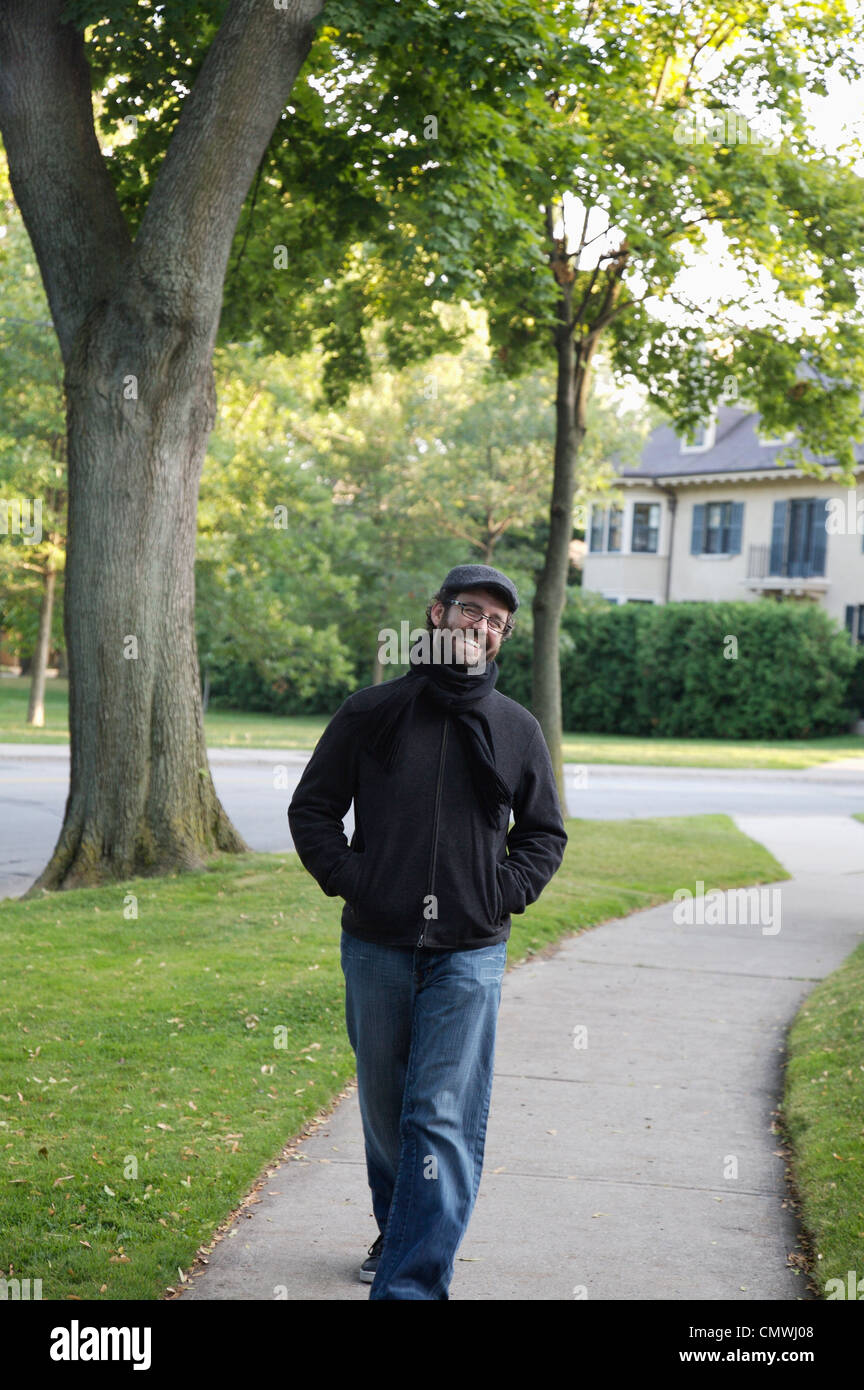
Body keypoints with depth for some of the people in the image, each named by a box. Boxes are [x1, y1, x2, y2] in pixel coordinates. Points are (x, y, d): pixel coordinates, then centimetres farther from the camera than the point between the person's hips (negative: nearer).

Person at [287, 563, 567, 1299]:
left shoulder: (518, 728, 6)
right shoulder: (371, 712, 3)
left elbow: (545, 833, 15)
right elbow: (312, 807, 8)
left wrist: (503, 895, 0)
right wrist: (349, 880, -5)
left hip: (470, 954, -1)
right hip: (376, 946, 1)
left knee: (443, 1118, -9)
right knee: (385, 1105, 15)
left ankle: (412, 1281, -10)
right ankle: (397, 1231, 37)